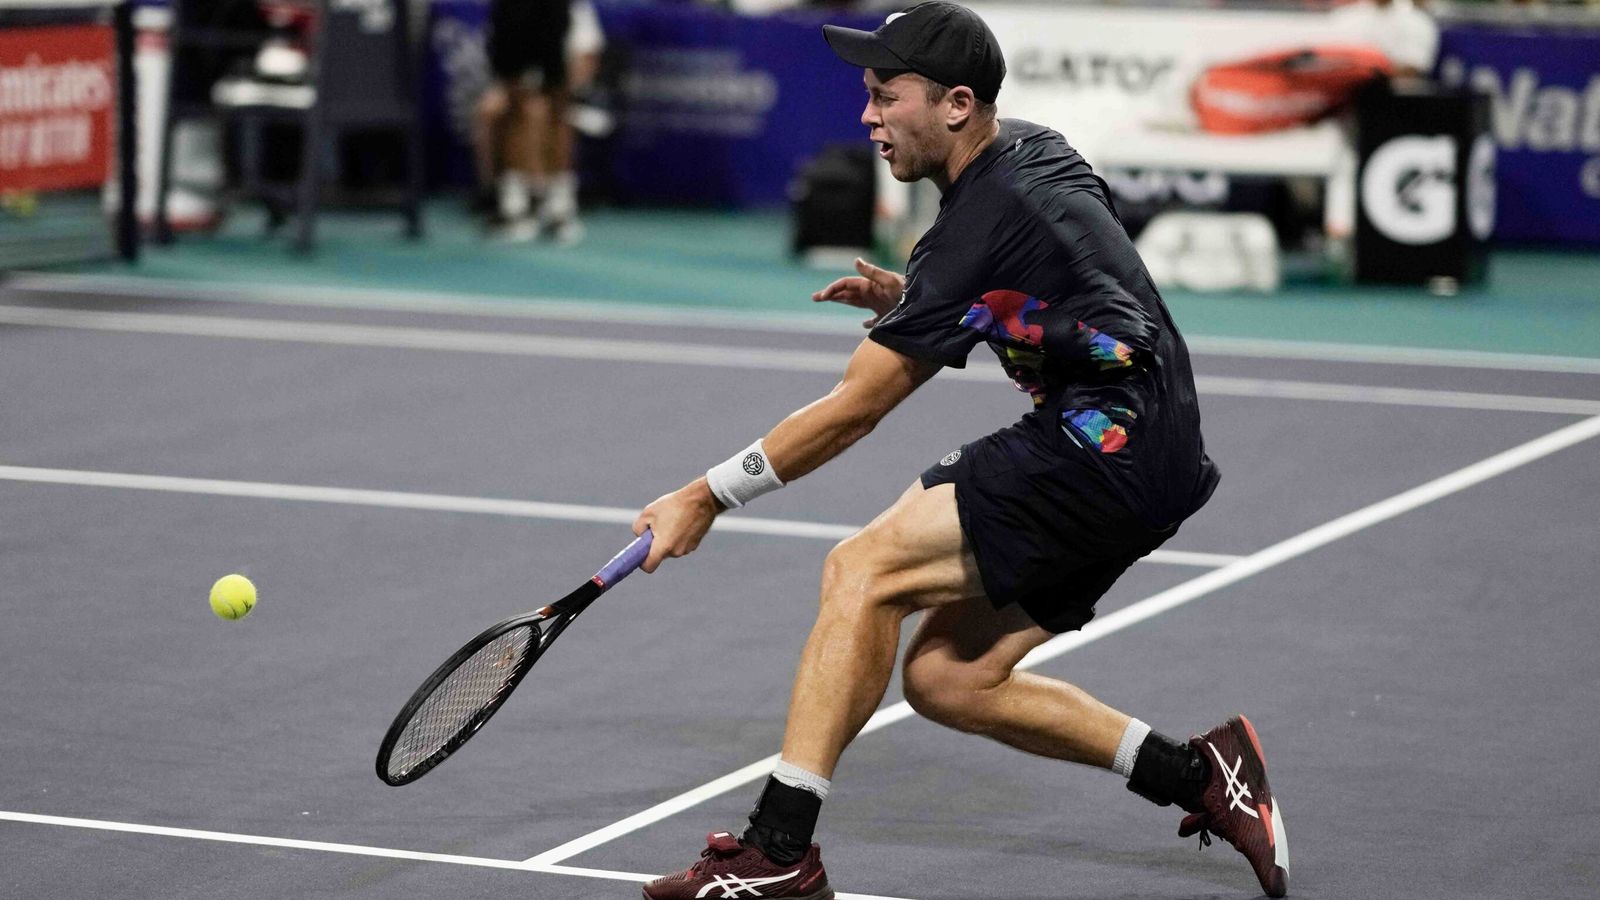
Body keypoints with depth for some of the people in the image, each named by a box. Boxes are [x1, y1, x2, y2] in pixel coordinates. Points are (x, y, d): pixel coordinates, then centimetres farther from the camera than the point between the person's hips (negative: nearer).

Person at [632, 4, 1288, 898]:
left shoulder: (983, 222, -17)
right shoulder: (1033, 150, 10)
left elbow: (853, 411, -14)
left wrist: (709, 497, -5)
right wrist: (907, 303, 11)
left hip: (1102, 445, -10)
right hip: (1140, 460, 10)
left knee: (863, 570, -16)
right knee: (946, 676, 9)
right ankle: (1200, 775, 13)